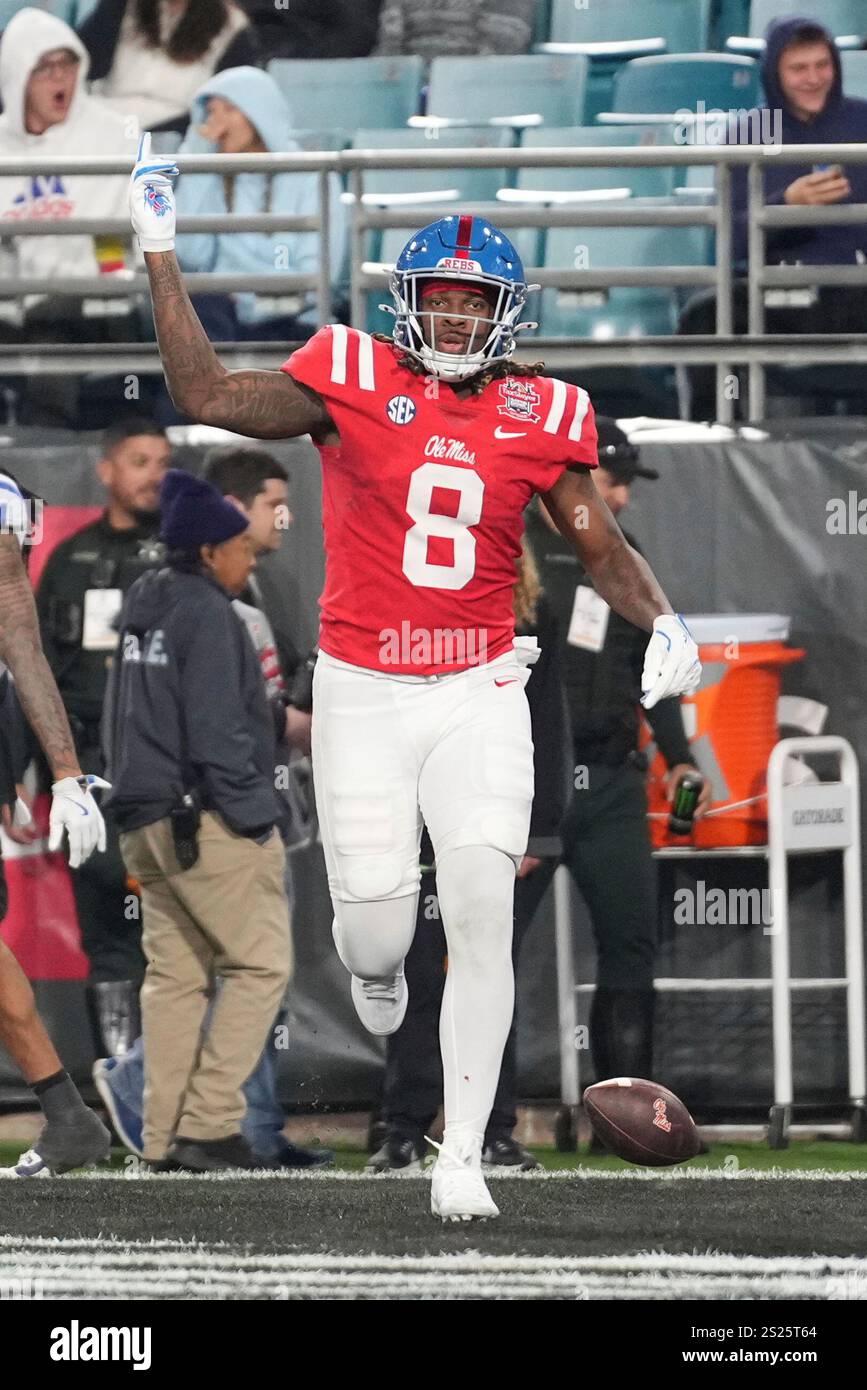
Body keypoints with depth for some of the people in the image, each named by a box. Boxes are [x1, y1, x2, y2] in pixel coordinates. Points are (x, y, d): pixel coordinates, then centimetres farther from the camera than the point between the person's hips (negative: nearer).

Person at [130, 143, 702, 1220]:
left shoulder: (541, 415, 1)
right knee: (378, 931, -2)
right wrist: (161, 256, -14)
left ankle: (461, 1158, -3)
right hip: (362, 692, -1)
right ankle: (375, 964, 40)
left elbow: (601, 544, 8)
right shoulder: (353, 379, -4)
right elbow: (207, 397, -10)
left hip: (479, 694, 1)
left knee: (482, 915, -11)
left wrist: (661, 623, -10)